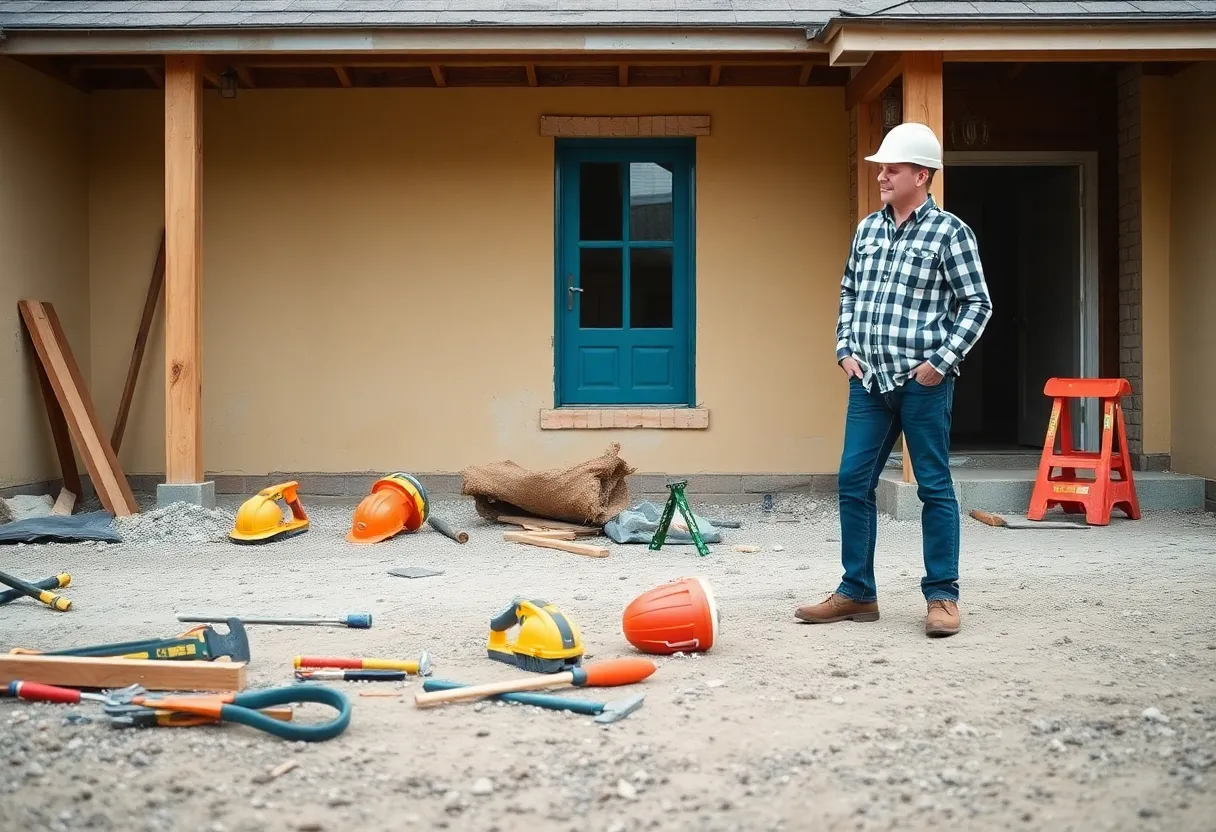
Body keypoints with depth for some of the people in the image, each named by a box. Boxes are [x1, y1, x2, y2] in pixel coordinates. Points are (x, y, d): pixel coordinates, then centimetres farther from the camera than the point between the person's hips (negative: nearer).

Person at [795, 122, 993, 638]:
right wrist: (845, 348, 8)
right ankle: (857, 592, 16)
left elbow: (978, 303, -5)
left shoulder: (949, 232, -4)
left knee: (934, 487, 2)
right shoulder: (867, 230, 13)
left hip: (922, 382, -6)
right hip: (869, 380, 6)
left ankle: (941, 596, 11)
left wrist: (941, 361, -12)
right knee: (853, 483, 6)